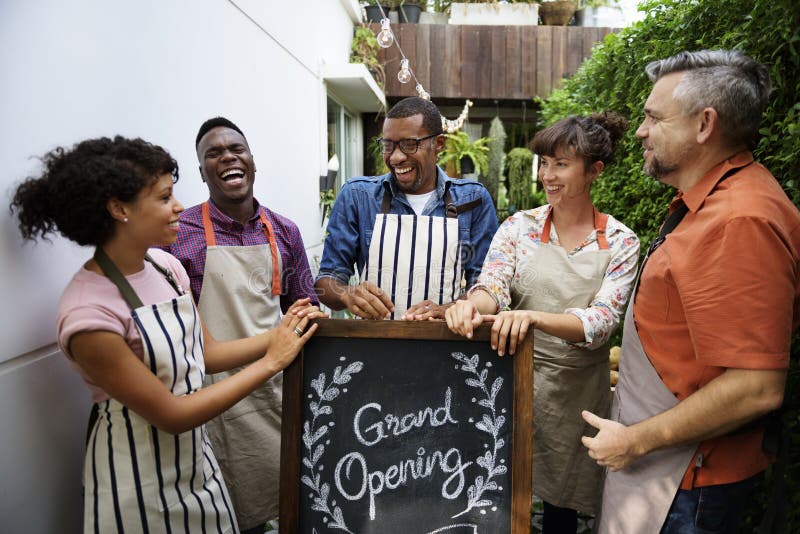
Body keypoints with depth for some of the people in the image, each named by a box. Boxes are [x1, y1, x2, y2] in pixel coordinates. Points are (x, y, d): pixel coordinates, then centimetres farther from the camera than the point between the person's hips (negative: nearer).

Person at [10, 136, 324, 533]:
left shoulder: (165, 265, -6)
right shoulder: (88, 313, -27)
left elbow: (206, 353, 1)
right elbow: (171, 415, -23)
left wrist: (277, 336, -14)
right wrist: (271, 362, -22)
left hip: (195, 456, 7)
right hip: (140, 484, -6)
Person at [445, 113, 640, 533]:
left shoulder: (620, 242, -4)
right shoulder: (519, 226, -1)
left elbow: (601, 322, -16)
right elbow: (493, 286, -13)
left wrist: (533, 317, -34)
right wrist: (472, 304, -37)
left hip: (579, 388, 0)